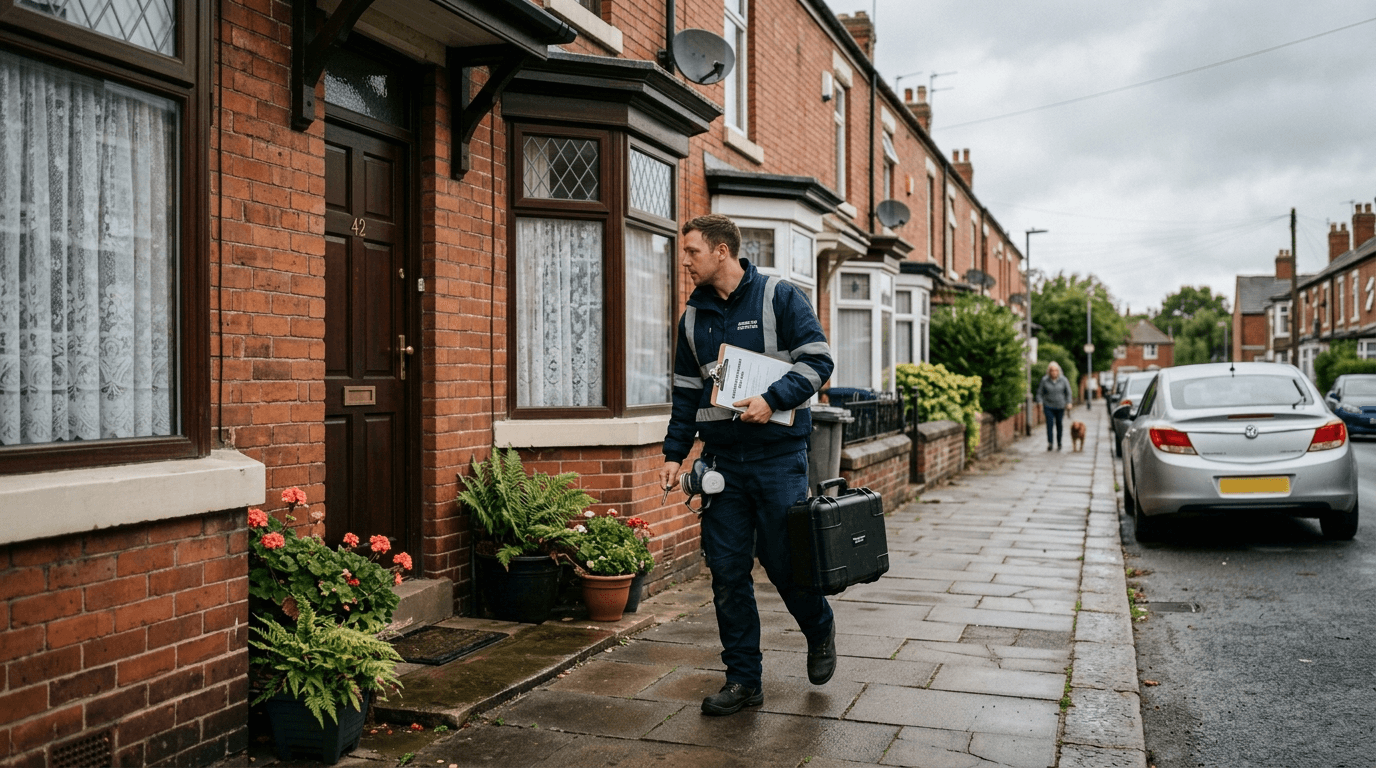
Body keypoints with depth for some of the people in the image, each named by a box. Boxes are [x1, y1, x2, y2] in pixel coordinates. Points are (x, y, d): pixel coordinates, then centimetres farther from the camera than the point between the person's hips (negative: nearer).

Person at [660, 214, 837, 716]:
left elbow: (818, 359, -8)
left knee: (784, 562, 1)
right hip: (721, 459, 5)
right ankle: (743, 680, 15)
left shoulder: (779, 297, -3)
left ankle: (820, 630, 33)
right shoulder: (693, 316, 12)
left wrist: (773, 400, -21)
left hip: (778, 456, -4)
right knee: (727, 571, 3)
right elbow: (686, 392, 17)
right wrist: (674, 453, 11)